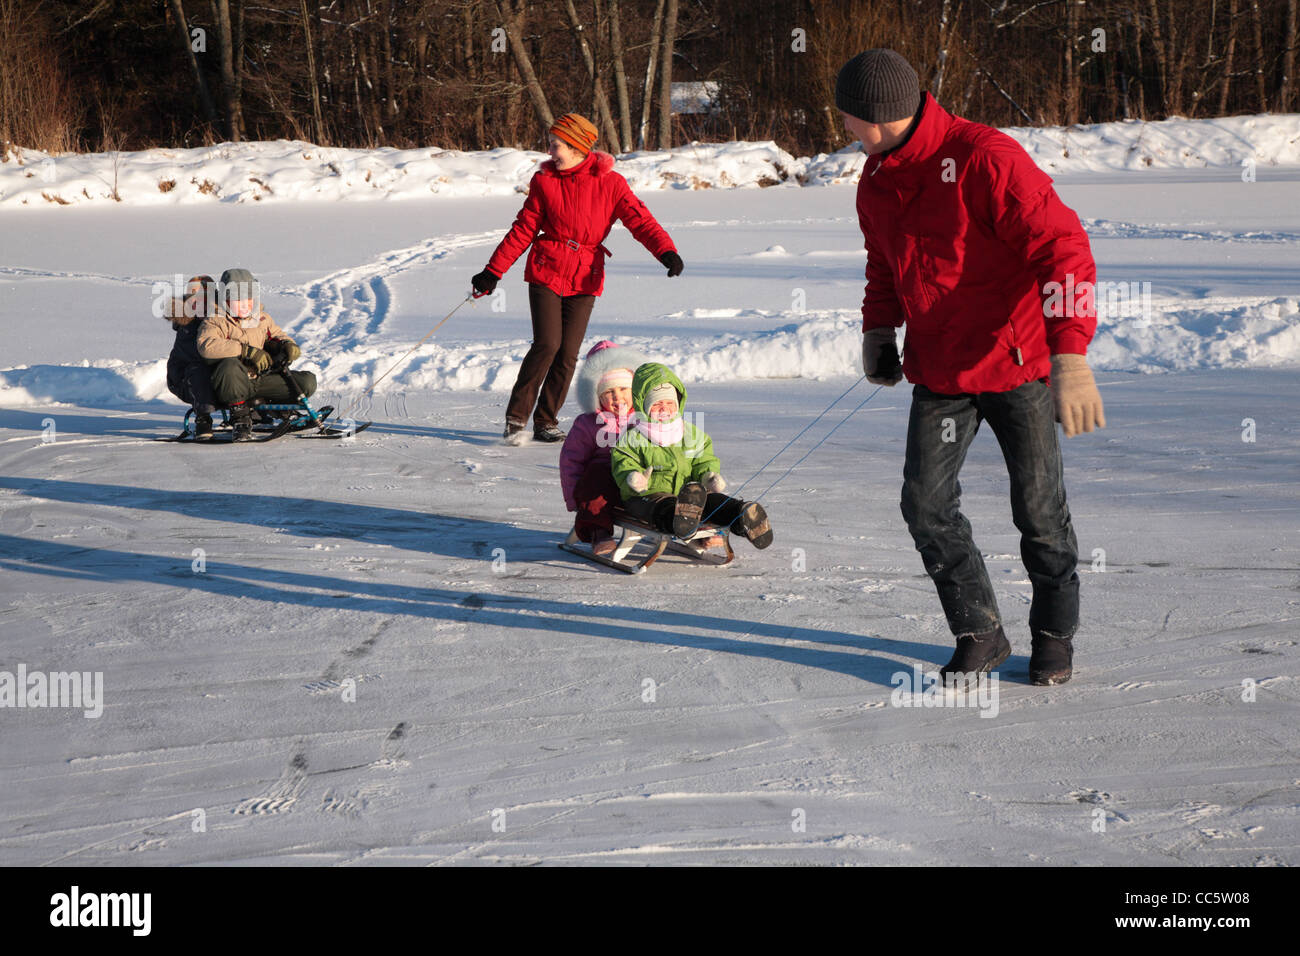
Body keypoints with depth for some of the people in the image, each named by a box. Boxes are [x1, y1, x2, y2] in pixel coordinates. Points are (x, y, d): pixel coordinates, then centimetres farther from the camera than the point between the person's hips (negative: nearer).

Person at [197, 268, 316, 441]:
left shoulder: (262, 319, 15)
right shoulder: (215, 321, -5)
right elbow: (206, 345, -24)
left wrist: (288, 345, -7)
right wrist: (247, 350, -29)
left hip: (261, 380, 6)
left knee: (308, 381, -8)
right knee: (231, 365, -42)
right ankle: (240, 417, -20)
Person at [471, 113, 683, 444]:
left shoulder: (610, 183, 0)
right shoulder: (544, 181, 4)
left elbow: (640, 220, -8)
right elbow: (523, 230, 7)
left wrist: (666, 250, -25)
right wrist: (493, 271, 4)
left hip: (585, 279, 1)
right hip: (546, 271, -1)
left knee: (568, 352, -2)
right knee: (547, 344, -14)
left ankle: (546, 422, 13)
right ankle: (516, 417, -1)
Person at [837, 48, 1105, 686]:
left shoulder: (984, 158, -20)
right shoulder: (878, 179, 5)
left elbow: (1060, 246, -25)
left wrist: (1070, 357, -33)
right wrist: (878, 328, 7)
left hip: (1017, 362, -6)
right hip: (938, 372, 6)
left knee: (1038, 510, 5)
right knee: (926, 504, -3)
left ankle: (1054, 634, 28)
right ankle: (980, 634, 15)